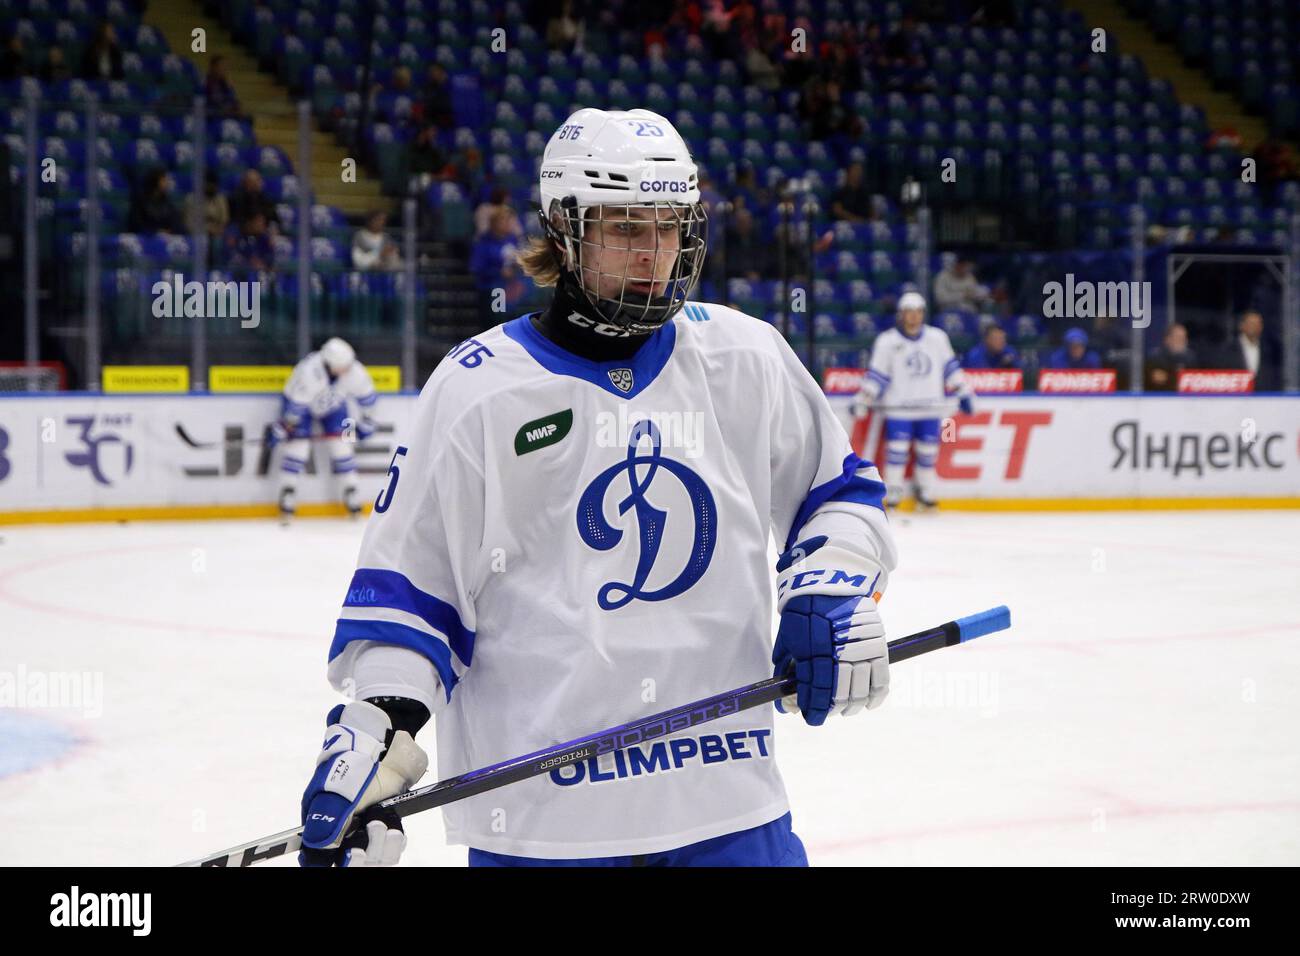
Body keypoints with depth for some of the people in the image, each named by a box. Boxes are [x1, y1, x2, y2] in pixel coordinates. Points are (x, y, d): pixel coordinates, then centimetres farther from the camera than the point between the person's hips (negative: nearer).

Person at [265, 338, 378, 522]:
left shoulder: (354, 372, -27)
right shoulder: (308, 372, -41)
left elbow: (365, 395, -8)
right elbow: (294, 403, -32)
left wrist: (365, 419, 1)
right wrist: (284, 425, -24)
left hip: (333, 405, 4)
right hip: (302, 403, -4)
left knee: (341, 443, -4)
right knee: (298, 444, -12)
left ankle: (351, 492, 6)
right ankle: (287, 492, -3)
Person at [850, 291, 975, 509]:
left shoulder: (937, 338, 5)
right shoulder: (887, 341, -3)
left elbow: (949, 367, 11)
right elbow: (876, 374, -2)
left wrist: (963, 392, 8)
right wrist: (863, 399, -7)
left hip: (929, 407, 3)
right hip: (899, 407, -3)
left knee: (928, 449, 5)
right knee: (897, 448, -7)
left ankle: (924, 489, 19)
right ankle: (893, 490, 3)